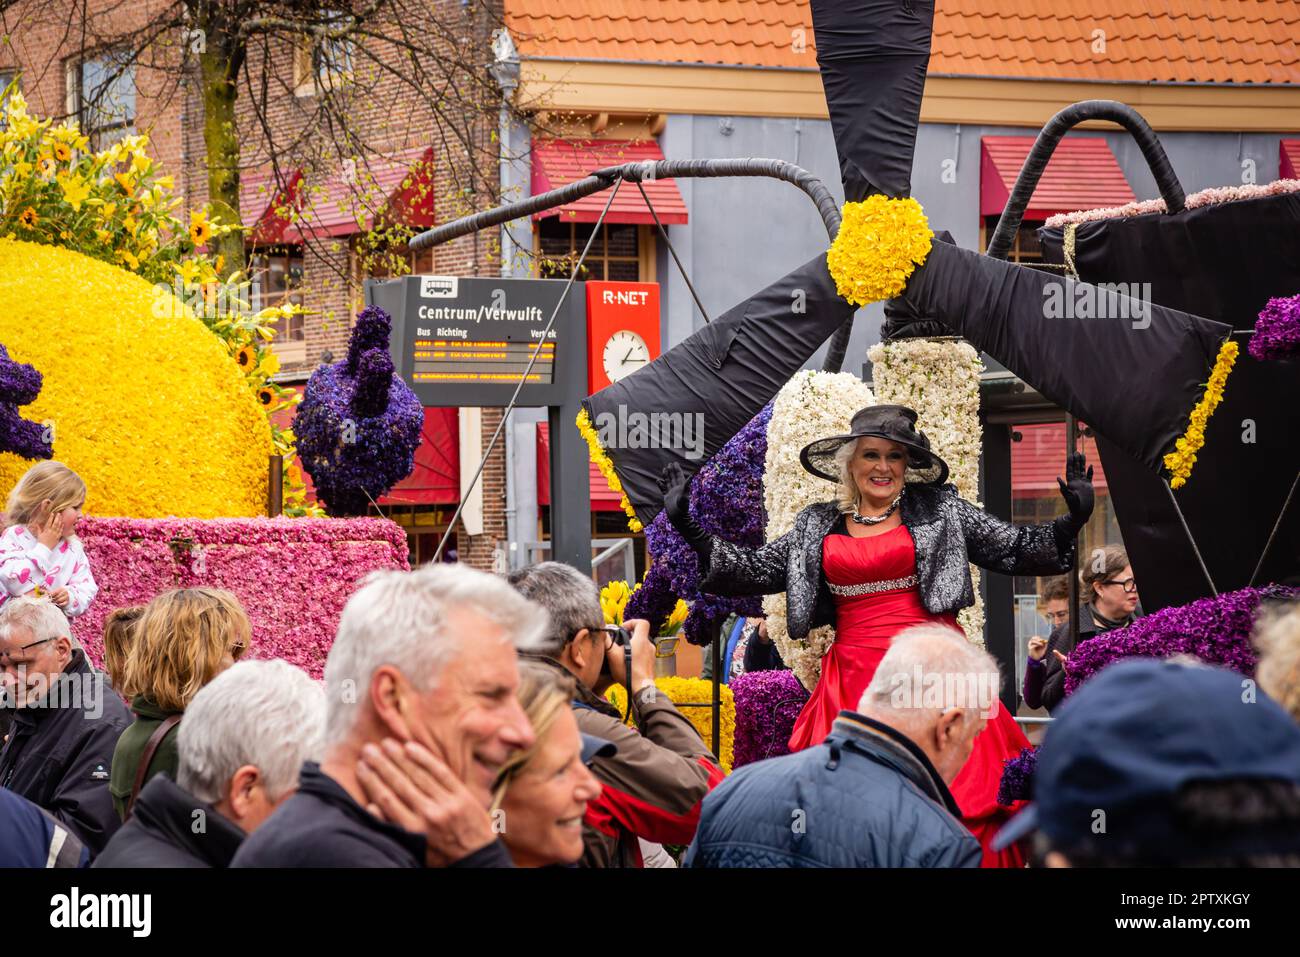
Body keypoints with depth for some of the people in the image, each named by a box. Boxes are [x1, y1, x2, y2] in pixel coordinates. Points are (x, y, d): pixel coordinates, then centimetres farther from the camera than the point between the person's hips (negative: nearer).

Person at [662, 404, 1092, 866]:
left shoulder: (940, 509, 8)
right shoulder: (817, 526, 13)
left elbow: (1014, 548, 7)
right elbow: (754, 570, 15)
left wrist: (1070, 523, -8)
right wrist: (688, 527, 9)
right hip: (854, 681, 2)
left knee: (952, 801, -11)